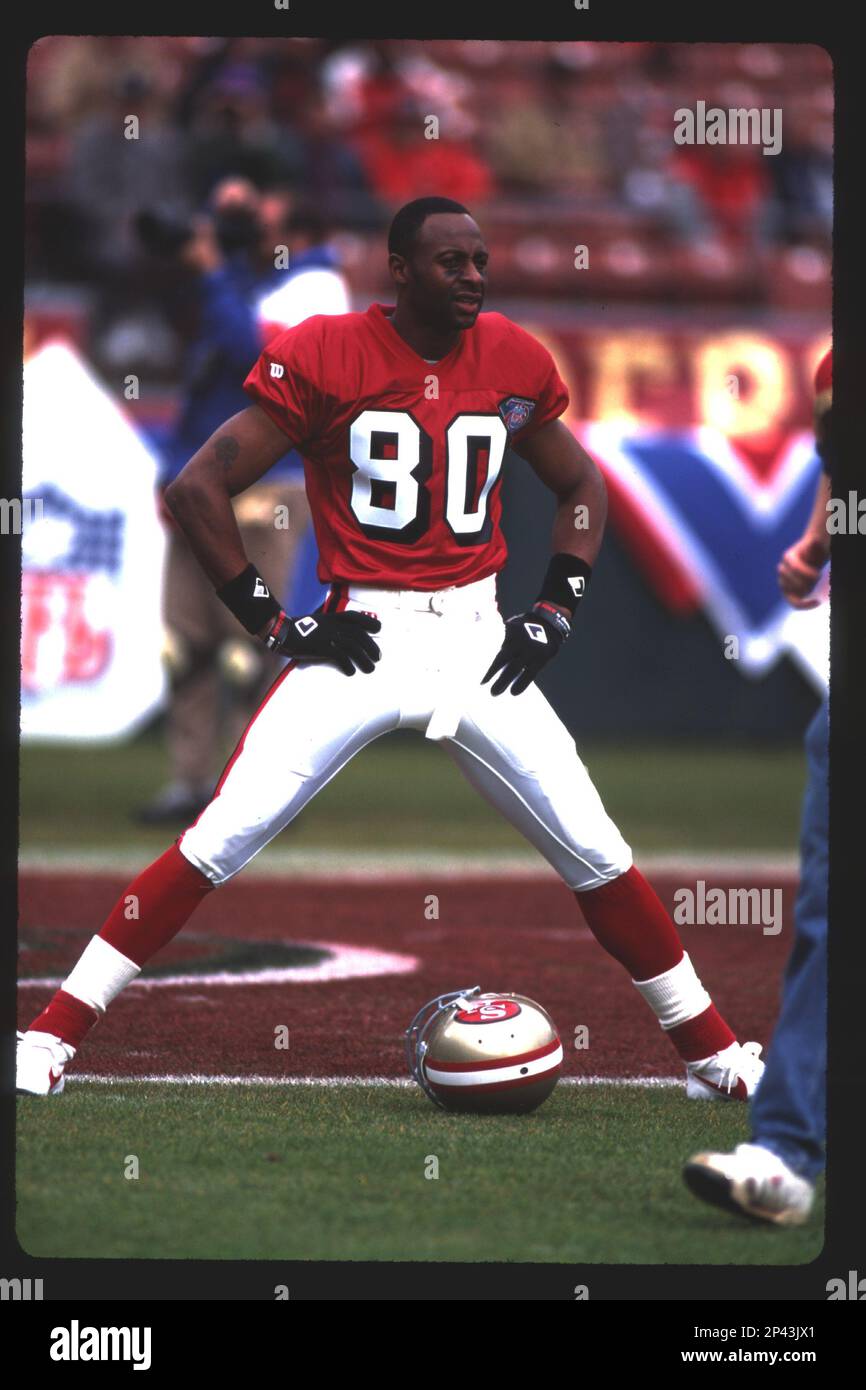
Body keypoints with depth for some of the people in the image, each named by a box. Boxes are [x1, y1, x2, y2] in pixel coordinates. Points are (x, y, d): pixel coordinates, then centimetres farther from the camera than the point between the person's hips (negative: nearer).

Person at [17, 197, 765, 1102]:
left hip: (477, 643, 3)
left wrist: (554, 613, 9)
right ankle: (49, 1037, -9)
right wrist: (272, 621, -8)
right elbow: (199, 490, -6)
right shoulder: (322, 355, -7)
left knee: (595, 852, 1)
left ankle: (711, 1054, 15)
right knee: (222, 841, -14)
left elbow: (581, 488, 21)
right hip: (358, 643, -3)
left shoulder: (515, 360, 5)